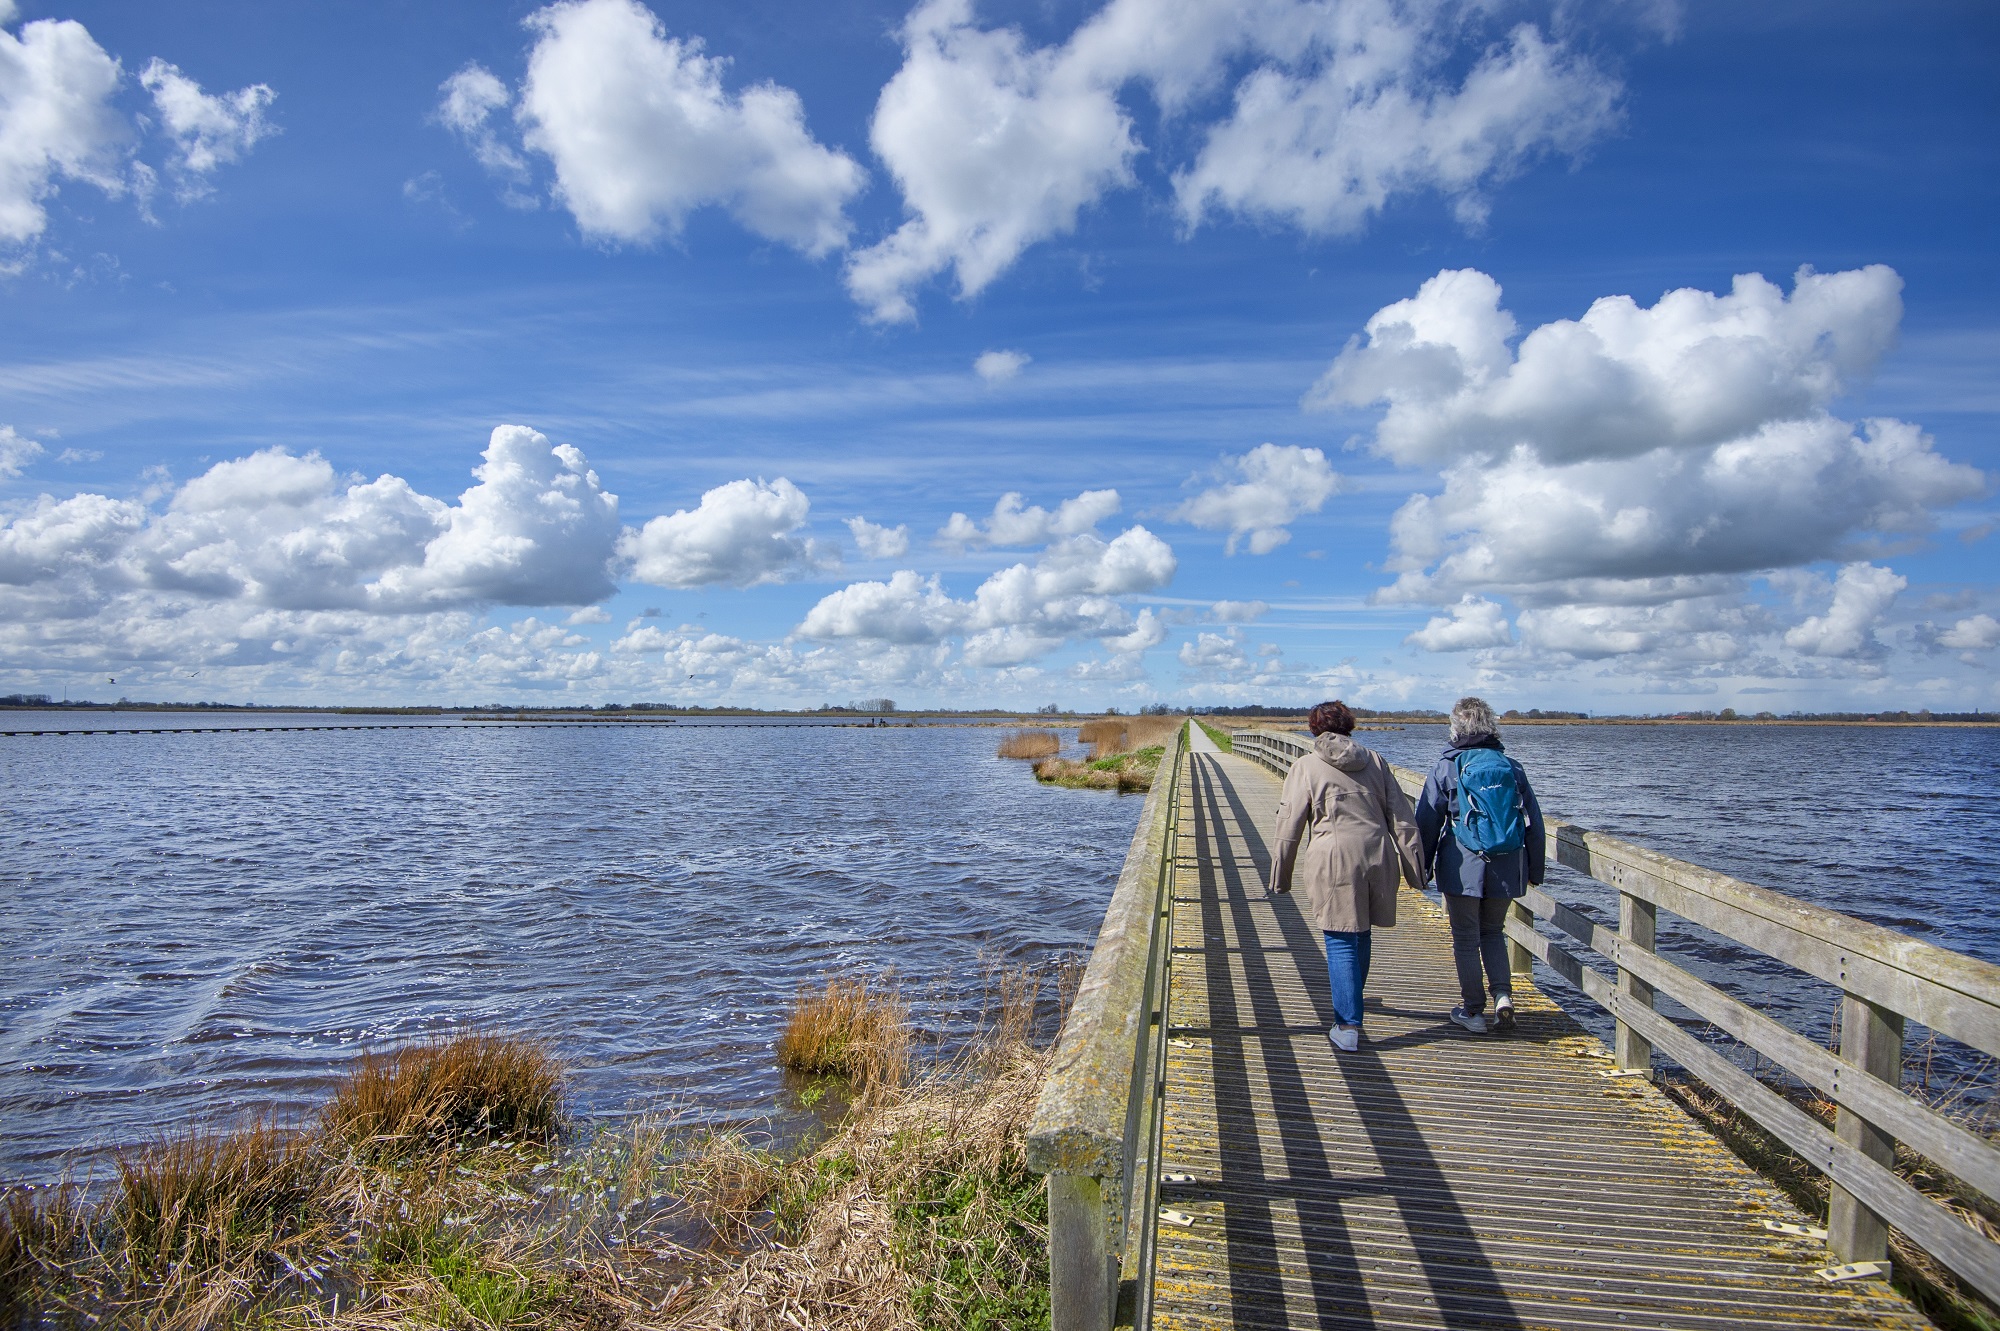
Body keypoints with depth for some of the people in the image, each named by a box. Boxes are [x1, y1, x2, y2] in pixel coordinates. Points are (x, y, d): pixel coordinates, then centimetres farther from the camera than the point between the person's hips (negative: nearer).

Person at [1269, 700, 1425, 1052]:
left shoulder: (1306, 767, 0)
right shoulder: (1374, 760, 11)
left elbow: (1290, 825, -1)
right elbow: (1401, 815, 9)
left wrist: (1281, 874, 7)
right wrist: (1412, 862, 12)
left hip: (1334, 861, -4)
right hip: (1378, 857, 4)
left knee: (1341, 941, 0)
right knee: (1361, 934, 21)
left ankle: (1349, 1025, -3)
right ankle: (1351, 996, 42)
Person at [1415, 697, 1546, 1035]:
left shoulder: (1447, 768, -7)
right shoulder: (1512, 767, 3)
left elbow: (1426, 822, -6)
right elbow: (1534, 823, 7)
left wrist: (1423, 869, 4)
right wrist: (1535, 869, 18)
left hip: (1462, 869, -3)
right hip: (1506, 870, 3)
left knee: (1465, 938, 9)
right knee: (1493, 932, 21)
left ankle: (1473, 1010, 14)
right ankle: (1502, 994, 4)